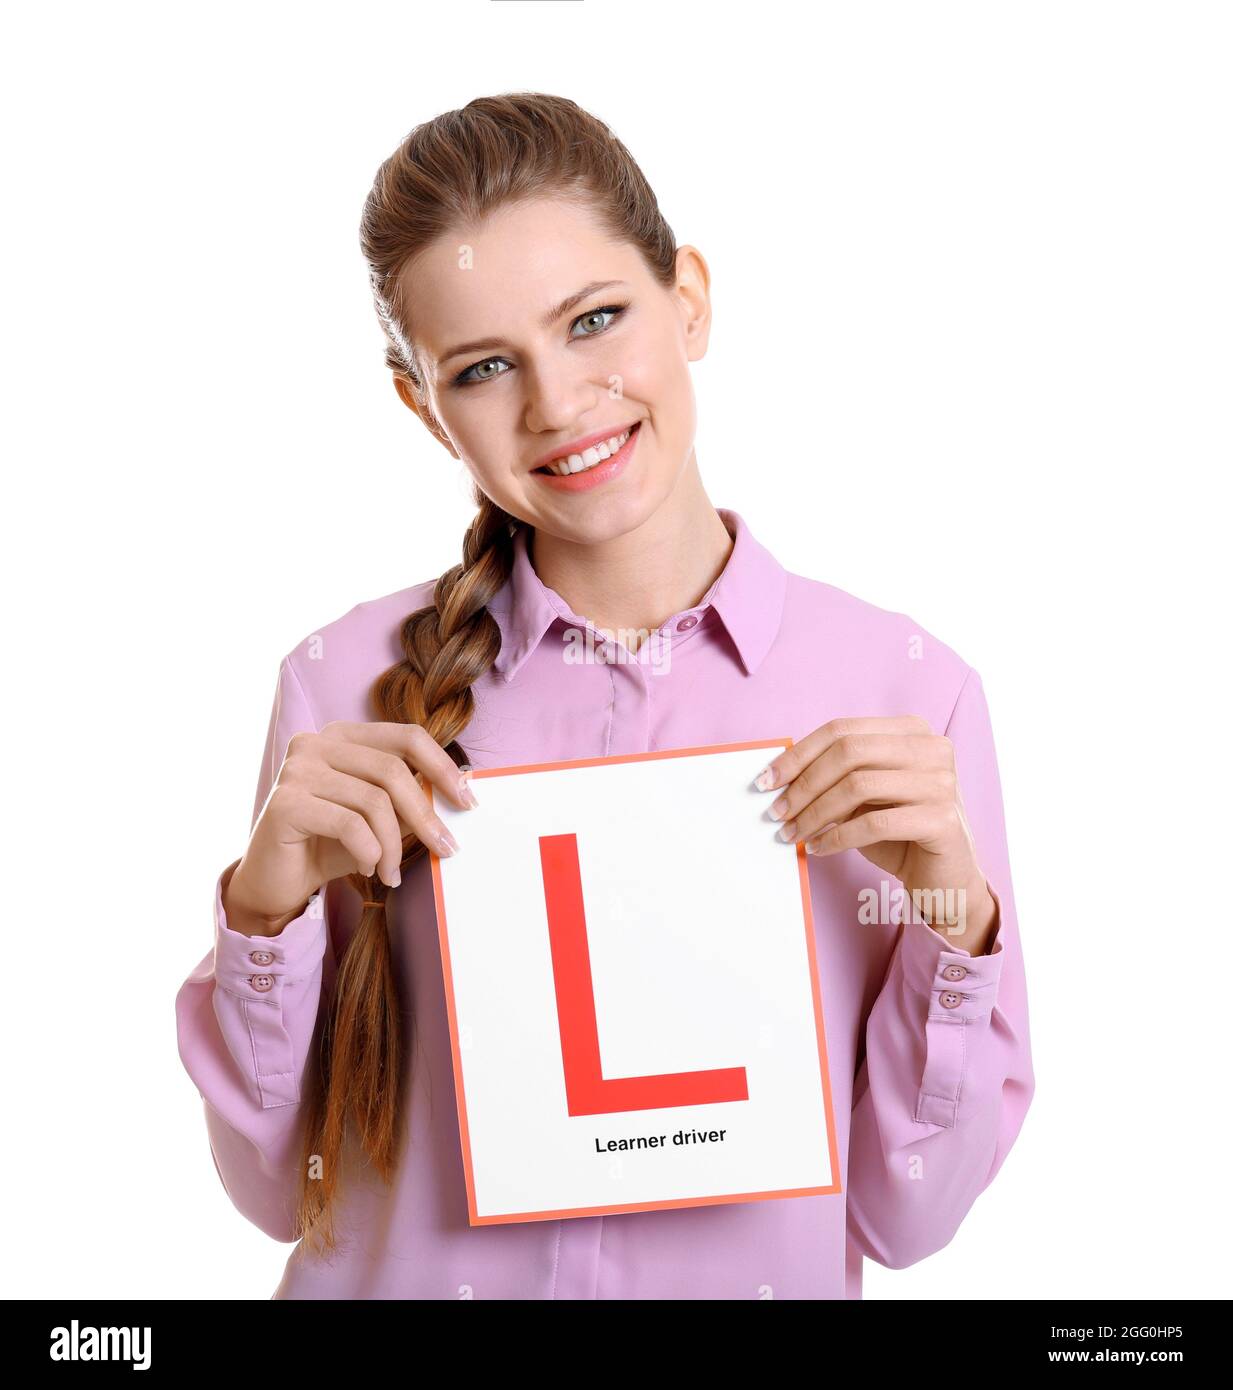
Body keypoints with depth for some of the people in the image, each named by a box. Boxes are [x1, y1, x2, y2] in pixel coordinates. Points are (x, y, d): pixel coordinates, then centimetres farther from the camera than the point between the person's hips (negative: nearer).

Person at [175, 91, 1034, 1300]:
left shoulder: (909, 695, -7)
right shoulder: (347, 683, -6)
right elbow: (281, 1191, 0)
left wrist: (954, 917, -15)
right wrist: (266, 914, -14)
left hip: (760, 1280, 0)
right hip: (411, 1277, 0)